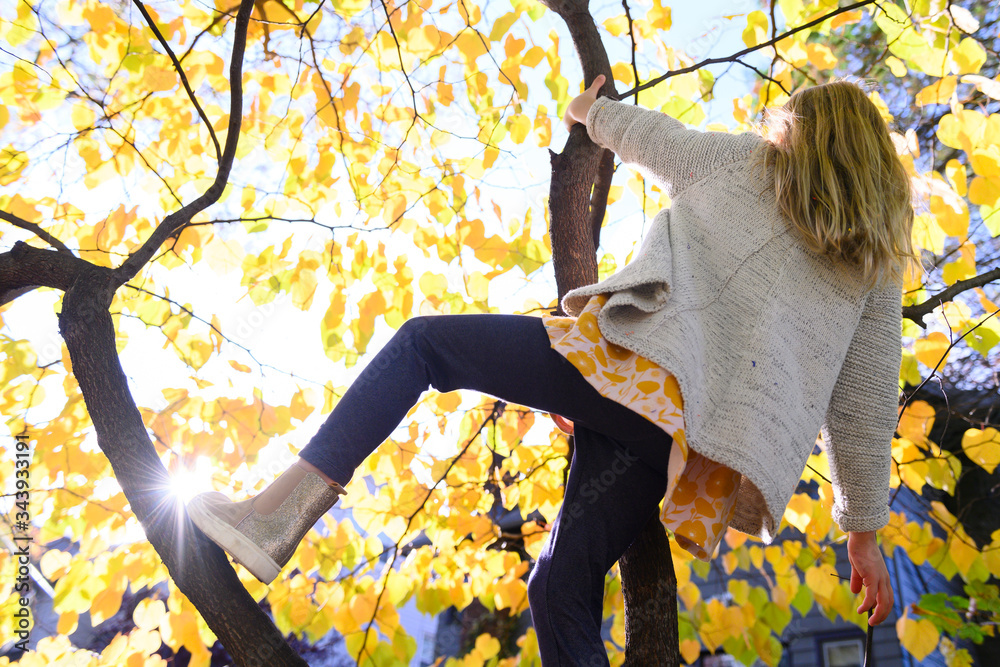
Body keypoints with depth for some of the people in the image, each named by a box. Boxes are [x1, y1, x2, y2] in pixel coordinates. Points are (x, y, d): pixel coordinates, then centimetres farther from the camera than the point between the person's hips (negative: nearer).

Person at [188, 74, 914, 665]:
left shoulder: (739, 161, 17)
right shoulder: (877, 260, 24)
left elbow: (645, 133, 32)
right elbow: (867, 405, 19)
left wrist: (592, 112, 54)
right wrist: (865, 528, 26)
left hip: (642, 367, -4)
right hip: (688, 441, 5)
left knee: (423, 341, 6)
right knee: (562, 586, 13)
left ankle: (282, 511, -8)